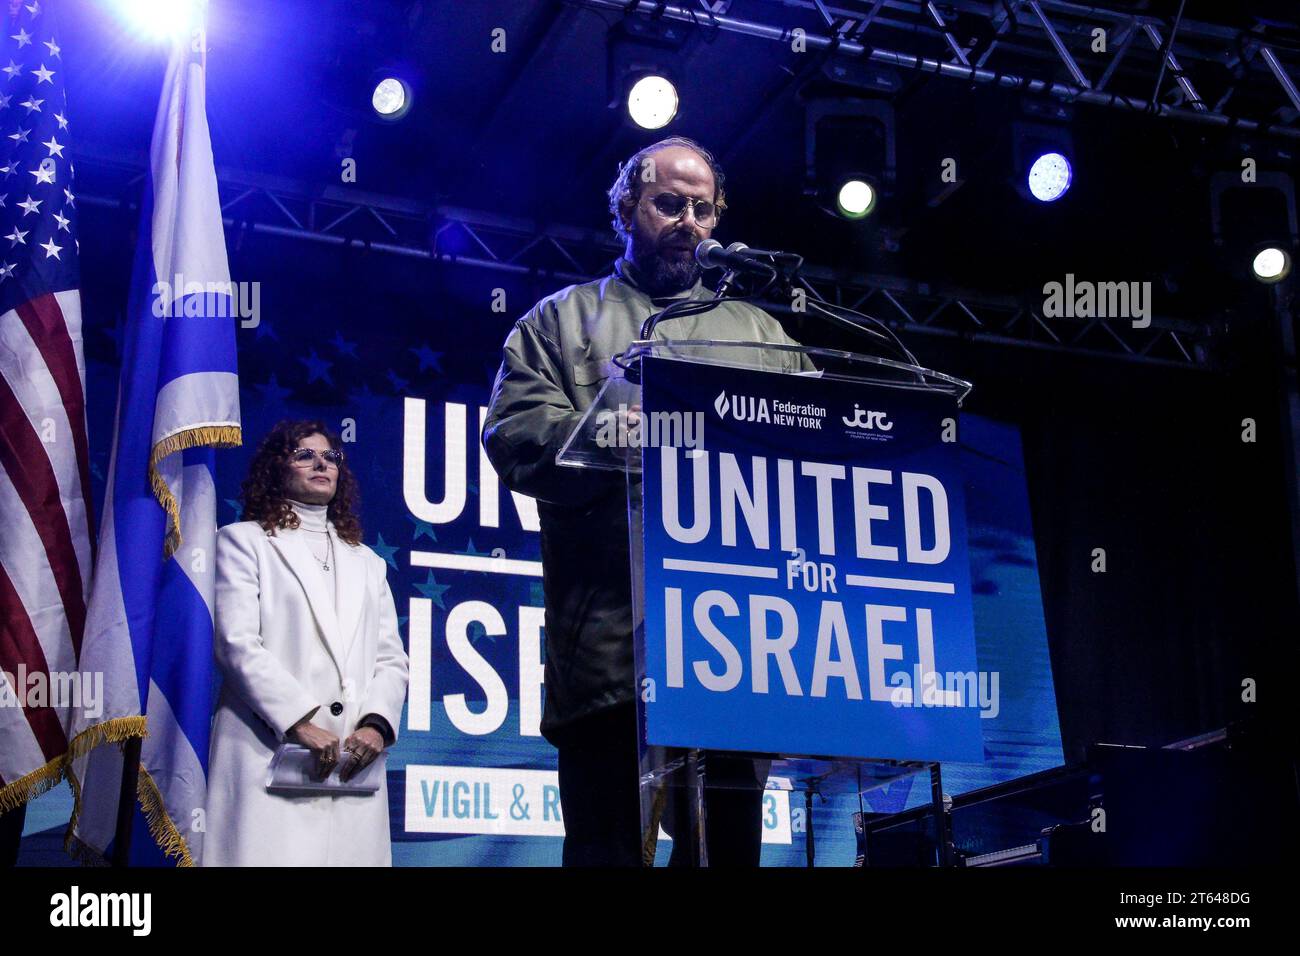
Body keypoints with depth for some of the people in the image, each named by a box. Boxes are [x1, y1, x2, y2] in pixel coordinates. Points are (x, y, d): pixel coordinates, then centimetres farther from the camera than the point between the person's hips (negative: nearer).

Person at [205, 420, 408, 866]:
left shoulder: (367, 562, 26)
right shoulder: (245, 541, 12)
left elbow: (391, 659, 16)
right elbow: (237, 644, -3)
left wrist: (376, 723, -5)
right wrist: (299, 721, -14)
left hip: (353, 764, 4)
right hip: (271, 753, -4)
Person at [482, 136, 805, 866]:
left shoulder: (757, 330, 25)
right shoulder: (562, 320, 16)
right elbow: (515, 434, 1)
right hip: (610, 640, -2)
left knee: (730, 843, 2)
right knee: (608, 846, -4)